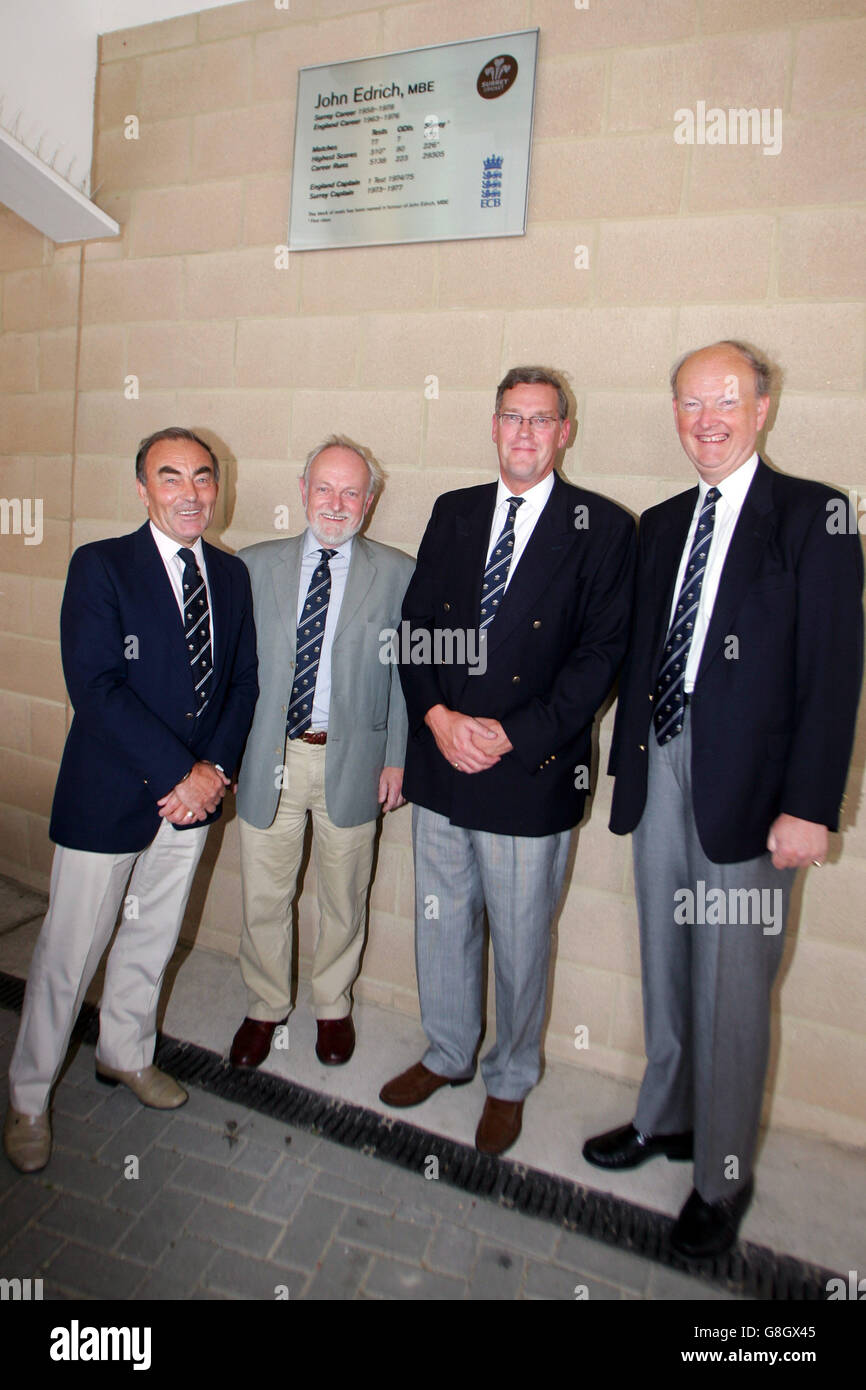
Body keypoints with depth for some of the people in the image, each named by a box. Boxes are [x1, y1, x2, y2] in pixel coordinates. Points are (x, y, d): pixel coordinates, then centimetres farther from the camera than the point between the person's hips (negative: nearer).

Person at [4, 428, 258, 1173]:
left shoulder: (232, 574, 5)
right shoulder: (100, 566, -10)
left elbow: (244, 681, 4)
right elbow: (95, 687, -19)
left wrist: (215, 768, -10)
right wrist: (179, 771, -20)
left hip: (193, 794, 5)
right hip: (109, 795, -4)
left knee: (154, 937, 21)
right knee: (69, 953, 9)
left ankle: (125, 1053, 46)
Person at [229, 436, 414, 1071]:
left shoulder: (397, 573, 0)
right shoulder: (256, 564, 4)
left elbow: (407, 673, 1)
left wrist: (397, 758, -3)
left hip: (352, 762, -1)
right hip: (269, 759, 1)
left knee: (344, 901, 15)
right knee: (263, 899, 13)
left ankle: (333, 1008, 40)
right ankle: (265, 1008, 38)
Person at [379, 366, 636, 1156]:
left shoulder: (602, 527, -4)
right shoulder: (453, 513, 9)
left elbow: (602, 654, -10)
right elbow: (416, 625, 6)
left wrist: (511, 734, -16)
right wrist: (437, 716, -10)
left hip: (533, 771, -4)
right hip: (441, 764, 4)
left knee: (520, 940, 12)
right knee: (441, 923, 18)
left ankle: (510, 1081, 38)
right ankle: (447, 1055, 44)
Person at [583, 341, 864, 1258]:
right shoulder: (660, 524, 12)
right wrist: (628, 759, 8)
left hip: (747, 784, -5)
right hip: (662, 769, 6)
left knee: (732, 985, 7)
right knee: (664, 965, 19)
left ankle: (722, 1176, 30)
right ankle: (666, 1118, 43)